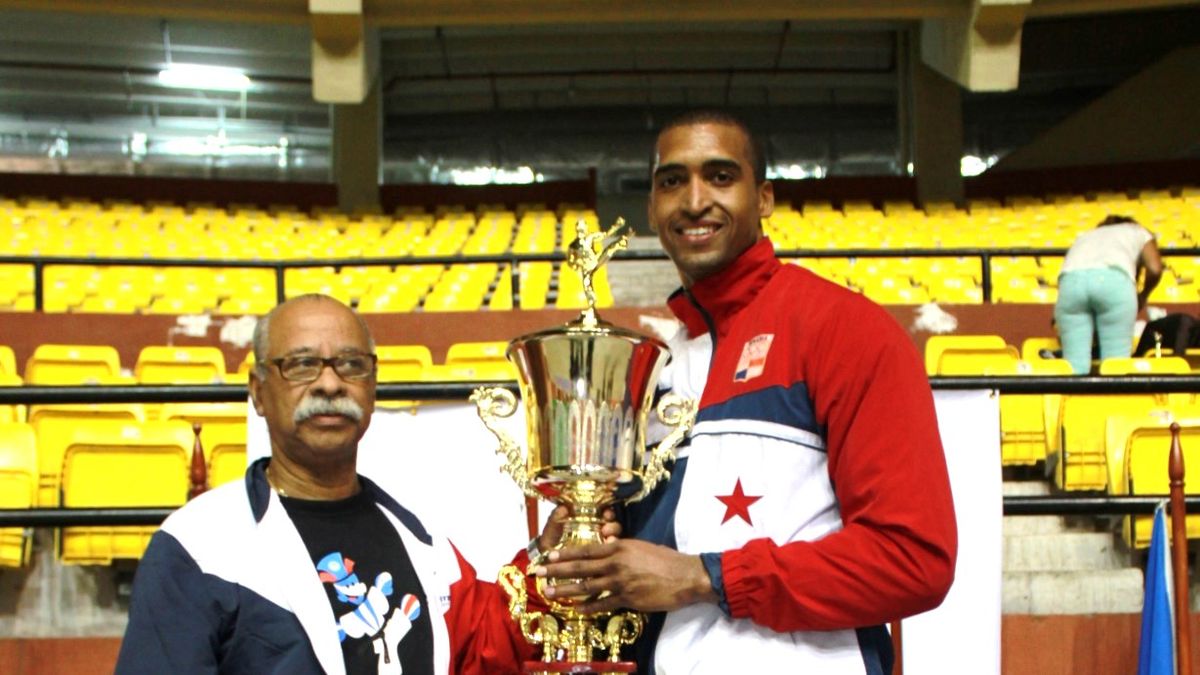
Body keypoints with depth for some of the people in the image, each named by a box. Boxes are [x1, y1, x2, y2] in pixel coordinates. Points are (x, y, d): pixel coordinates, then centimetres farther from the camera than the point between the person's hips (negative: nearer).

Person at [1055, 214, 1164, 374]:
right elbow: (1155, 269, 17)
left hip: (1071, 280, 3)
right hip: (1113, 278, -3)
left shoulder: (1084, 237, 43)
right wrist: (1142, 296, 35)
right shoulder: (1138, 232, 37)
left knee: (1075, 365, -1)